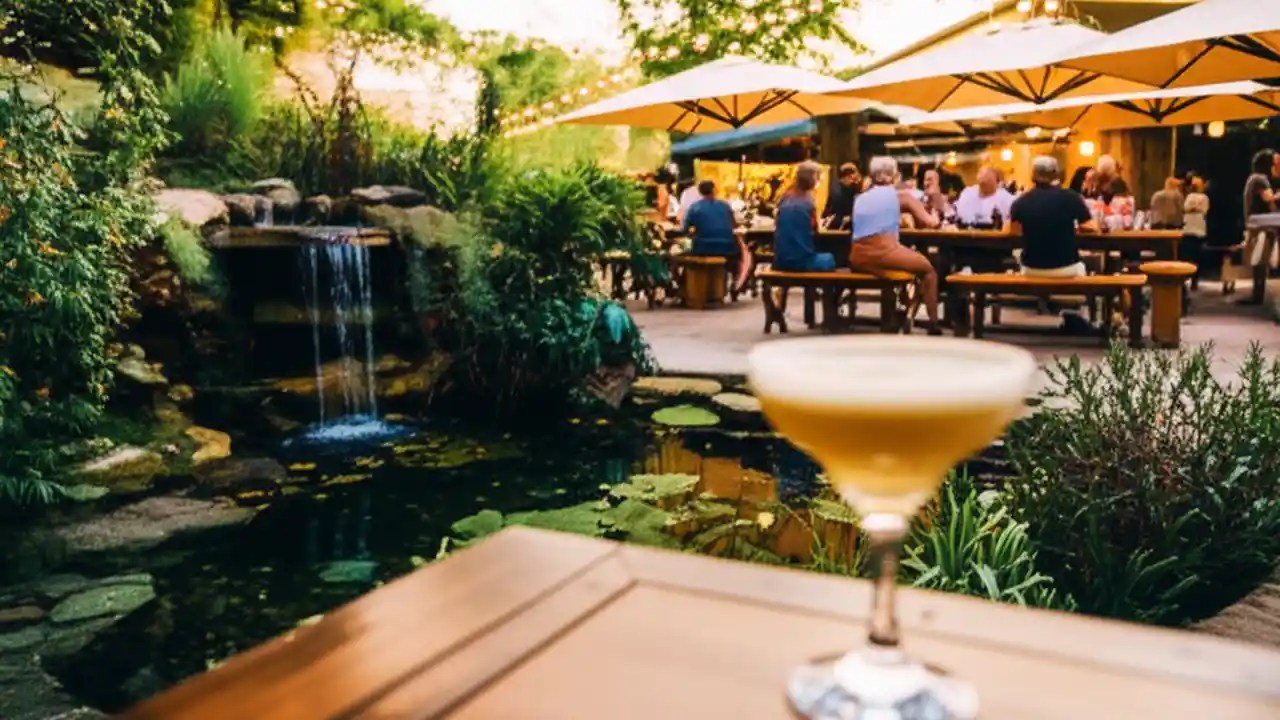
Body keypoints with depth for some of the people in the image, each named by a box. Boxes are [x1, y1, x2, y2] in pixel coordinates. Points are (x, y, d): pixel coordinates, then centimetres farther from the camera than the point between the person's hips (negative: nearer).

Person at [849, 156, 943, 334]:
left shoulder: (860, 198, 23)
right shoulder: (901, 195, 10)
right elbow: (930, 222, 11)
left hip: (858, 258, 5)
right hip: (884, 252, -5)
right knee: (928, 268, 22)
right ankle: (933, 324, 16)